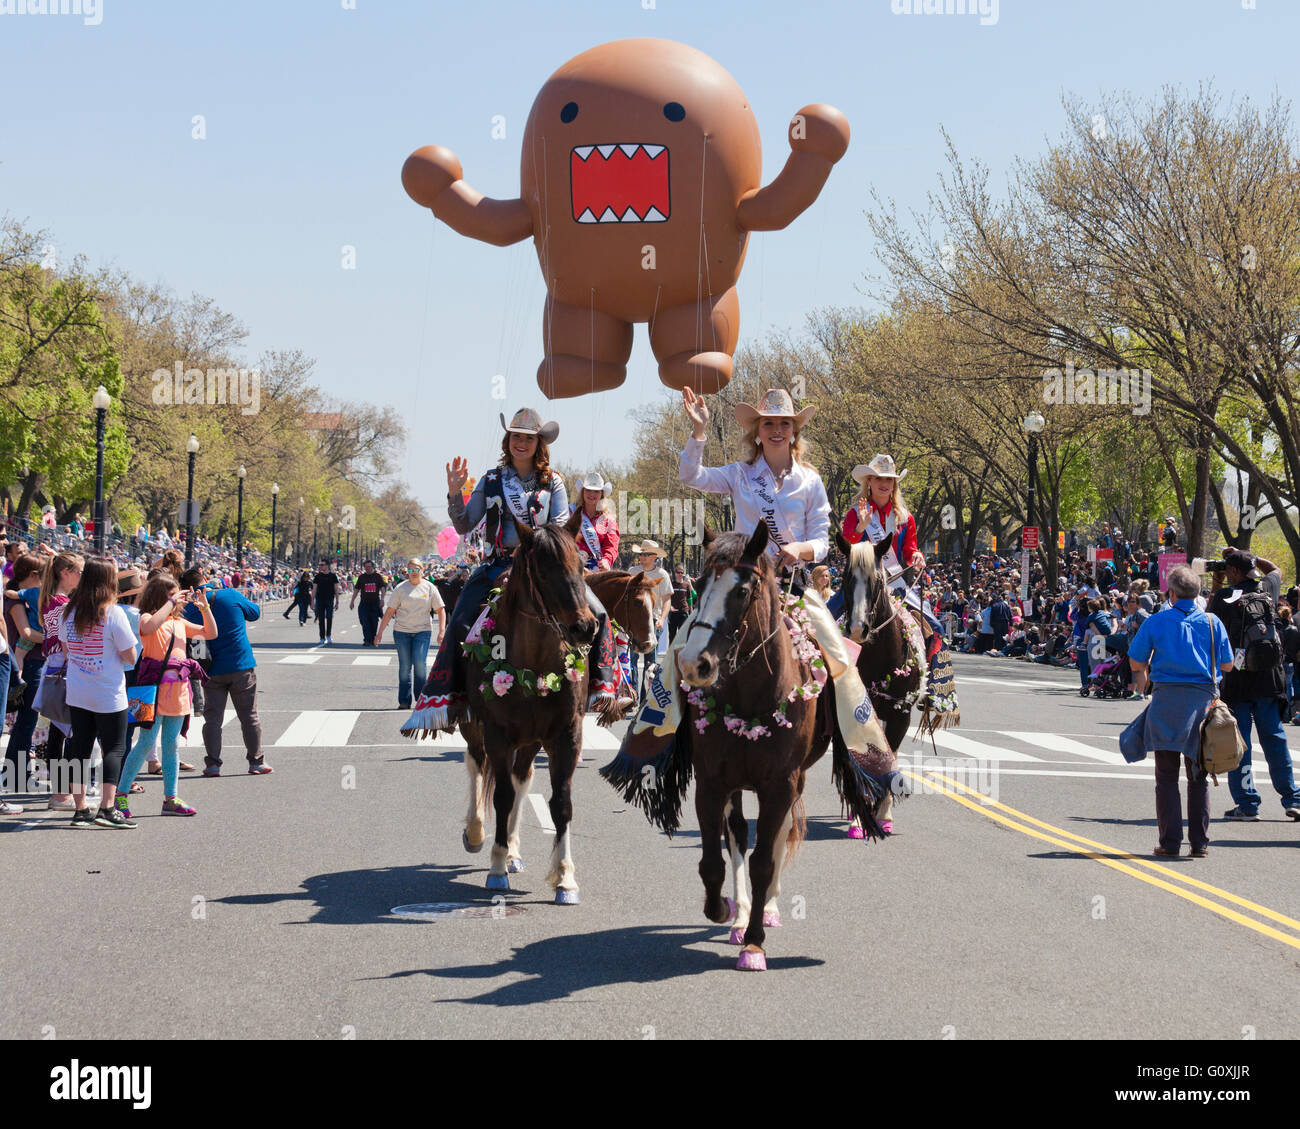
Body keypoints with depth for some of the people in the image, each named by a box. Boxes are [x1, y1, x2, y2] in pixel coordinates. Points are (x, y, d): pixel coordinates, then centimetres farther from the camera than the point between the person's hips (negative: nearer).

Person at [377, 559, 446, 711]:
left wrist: (442, 631, -6)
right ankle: (404, 701, 9)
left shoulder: (429, 588, 5)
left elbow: (440, 610, 5)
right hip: (401, 631, 1)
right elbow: (389, 611, 3)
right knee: (404, 667, 2)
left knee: (420, 664, -12)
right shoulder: (400, 588, 4)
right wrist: (380, 632, -1)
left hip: (422, 631, -1)